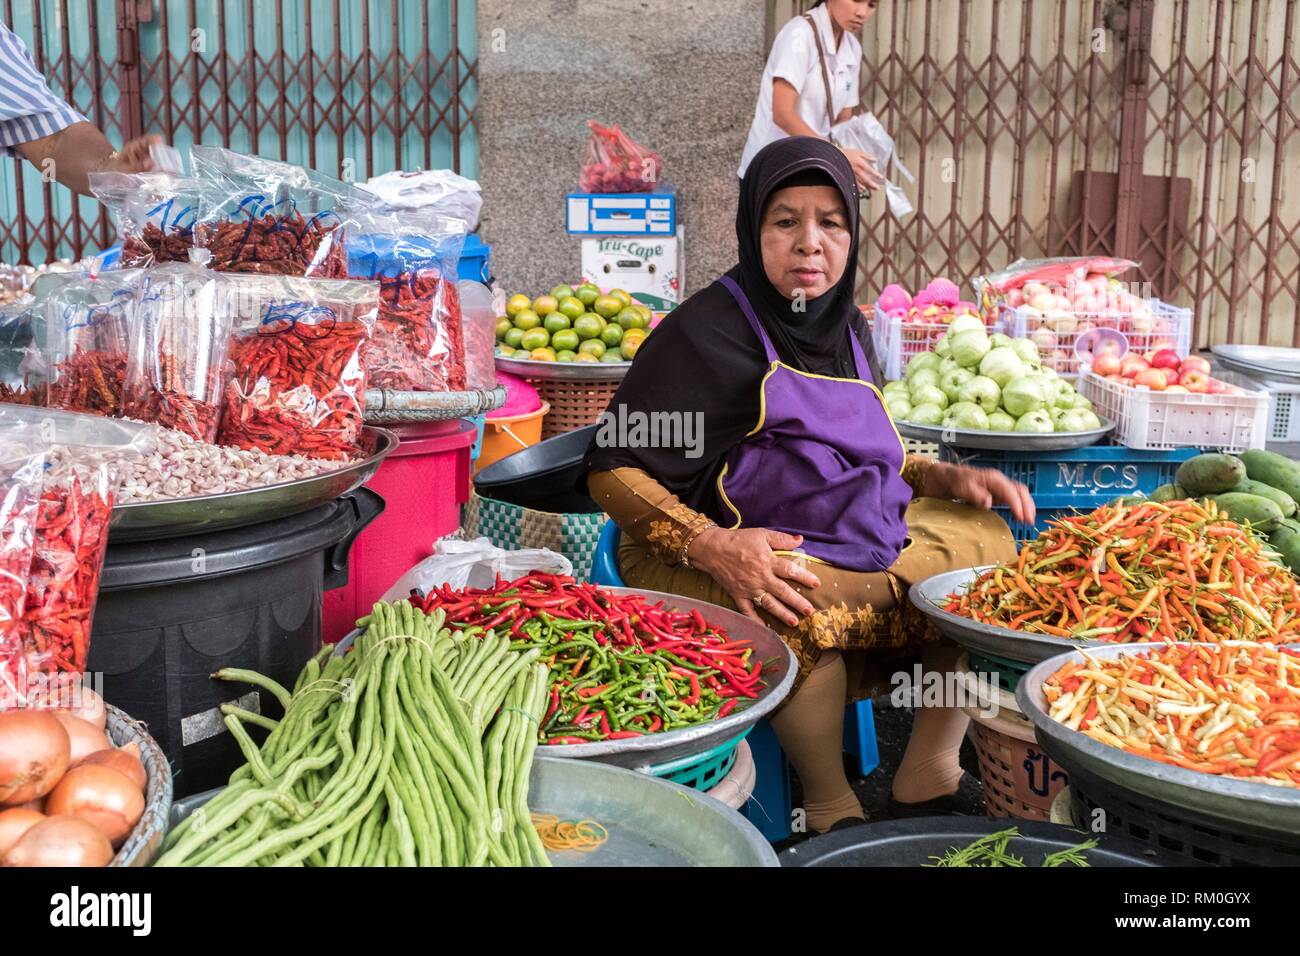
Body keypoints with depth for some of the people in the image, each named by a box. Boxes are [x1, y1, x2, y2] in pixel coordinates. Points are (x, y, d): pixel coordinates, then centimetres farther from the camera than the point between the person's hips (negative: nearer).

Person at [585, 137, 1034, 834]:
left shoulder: (847, 329, 11)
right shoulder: (705, 330, -13)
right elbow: (611, 469, -16)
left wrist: (946, 478, 6)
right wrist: (712, 546, -31)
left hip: (857, 540, 8)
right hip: (730, 560, -8)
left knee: (981, 538, -1)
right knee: (805, 603, -37)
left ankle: (928, 779, 1)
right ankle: (831, 809, -10)